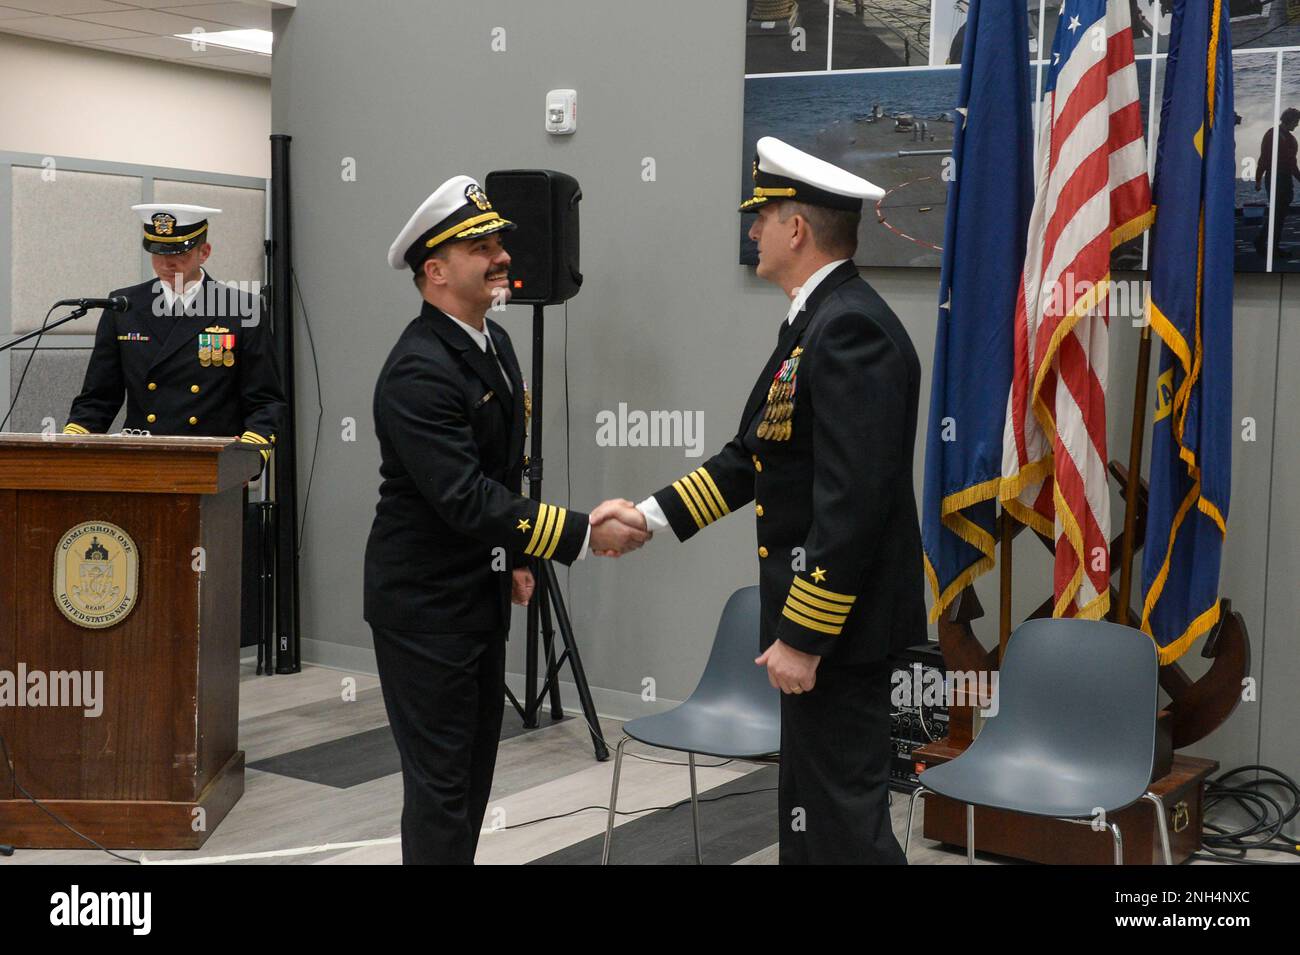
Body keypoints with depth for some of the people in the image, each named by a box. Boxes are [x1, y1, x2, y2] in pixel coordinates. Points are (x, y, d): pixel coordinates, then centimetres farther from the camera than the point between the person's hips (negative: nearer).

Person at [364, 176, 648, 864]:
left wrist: (513, 556, 19)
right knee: (440, 780, 0)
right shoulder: (418, 372, -24)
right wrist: (583, 533, -27)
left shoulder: (493, 342, 6)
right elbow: (465, 499, -29)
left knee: (475, 767, 18)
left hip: (480, 593, 9)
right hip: (424, 603, -9)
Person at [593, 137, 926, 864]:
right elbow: (754, 456, 19)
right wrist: (651, 514, 14)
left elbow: (853, 502, -25)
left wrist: (802, 637, -23)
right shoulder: (816, 321, 13)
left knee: (844, 818, -1)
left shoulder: (853, 329, -20)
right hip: (813, 615, 11)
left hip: (840, 624, -10)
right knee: (811, 809, 20)